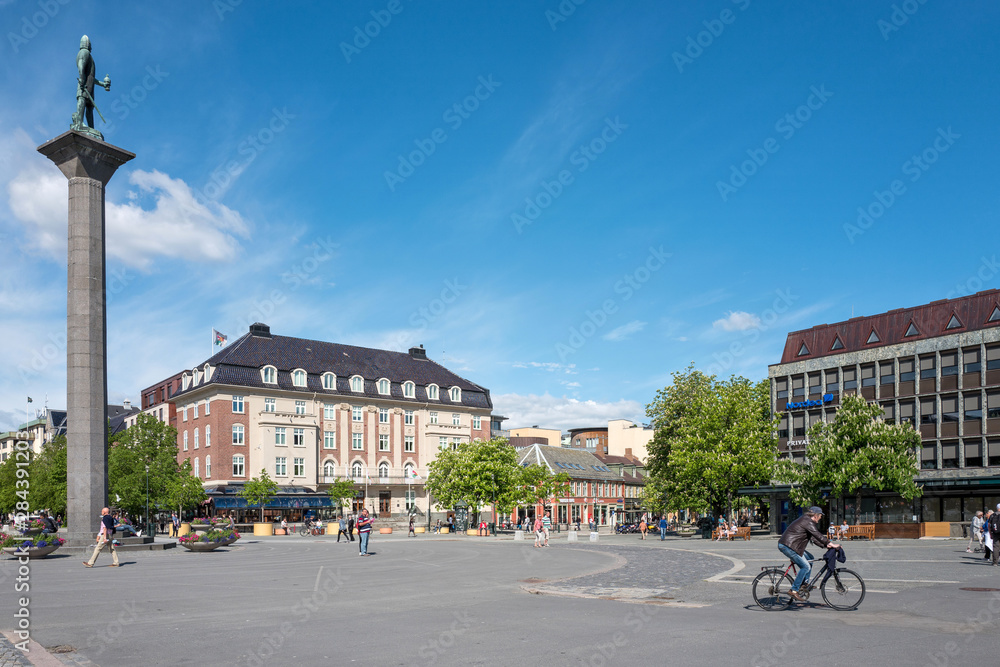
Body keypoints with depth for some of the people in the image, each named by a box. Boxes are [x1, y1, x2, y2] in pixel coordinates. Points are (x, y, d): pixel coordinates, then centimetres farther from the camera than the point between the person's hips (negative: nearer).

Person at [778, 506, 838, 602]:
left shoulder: (806, 520, 21)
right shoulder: (807, 521, -12)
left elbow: (813, 537, 20)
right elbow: (817, 535, -20)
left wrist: (825, 545, 10)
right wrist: (830, 543, -20)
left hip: (789, 545, 11)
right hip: (788, 546, -11)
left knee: (809, 558, 19)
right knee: (806, 567, -11)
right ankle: (794, 590, -9)